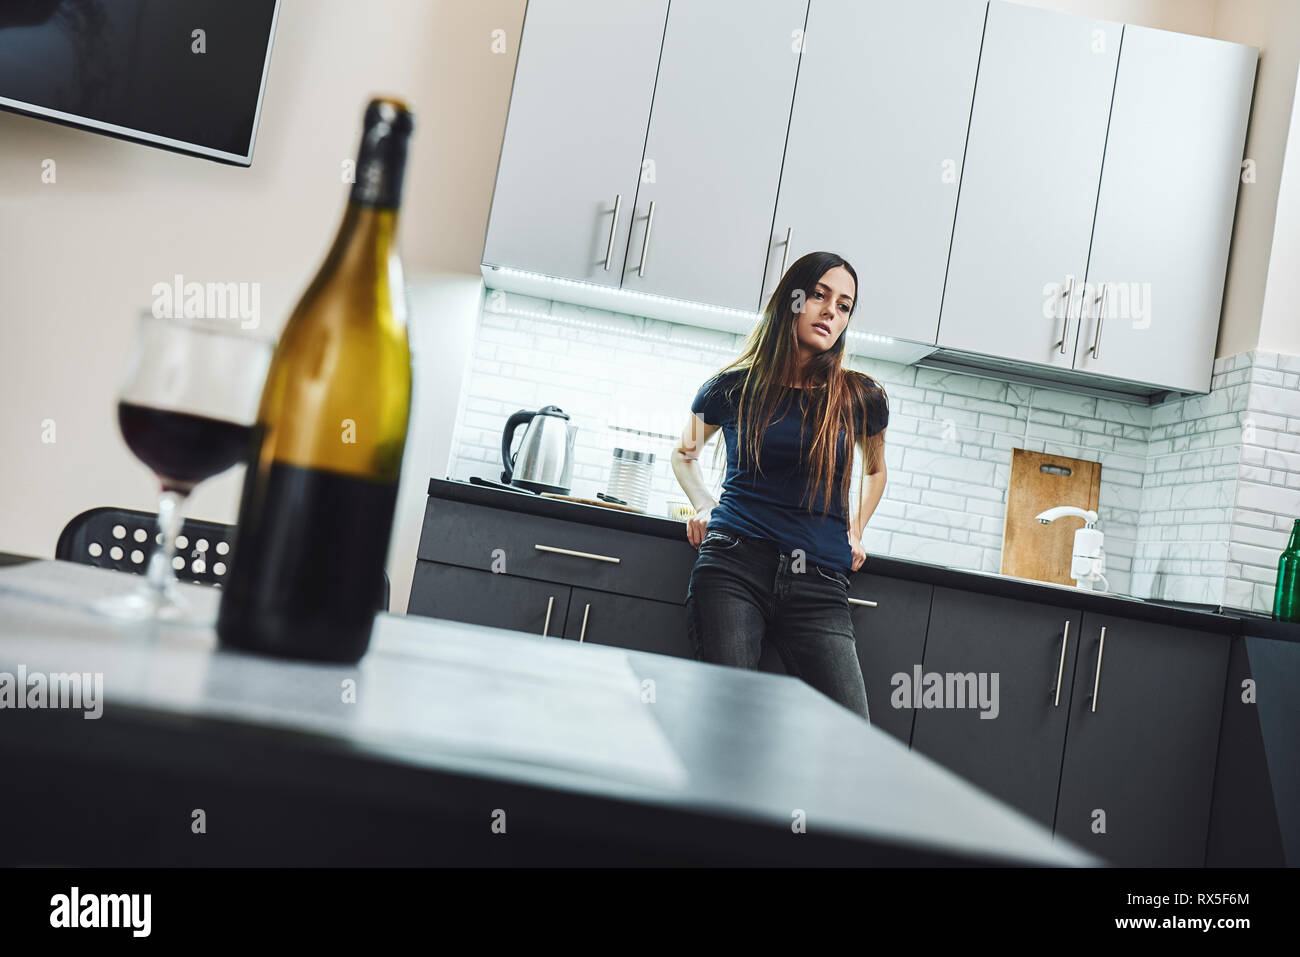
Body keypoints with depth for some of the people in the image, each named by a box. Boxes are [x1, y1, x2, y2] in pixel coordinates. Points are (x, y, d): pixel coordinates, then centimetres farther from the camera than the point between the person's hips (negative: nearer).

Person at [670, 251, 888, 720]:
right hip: (734, 566, -1)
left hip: (819, 583, 2)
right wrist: (704, 506, 13)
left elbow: (874, 470, 30)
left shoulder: (861, 399, 9)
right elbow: (684, 453, 27)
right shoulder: (735, 387, 8)